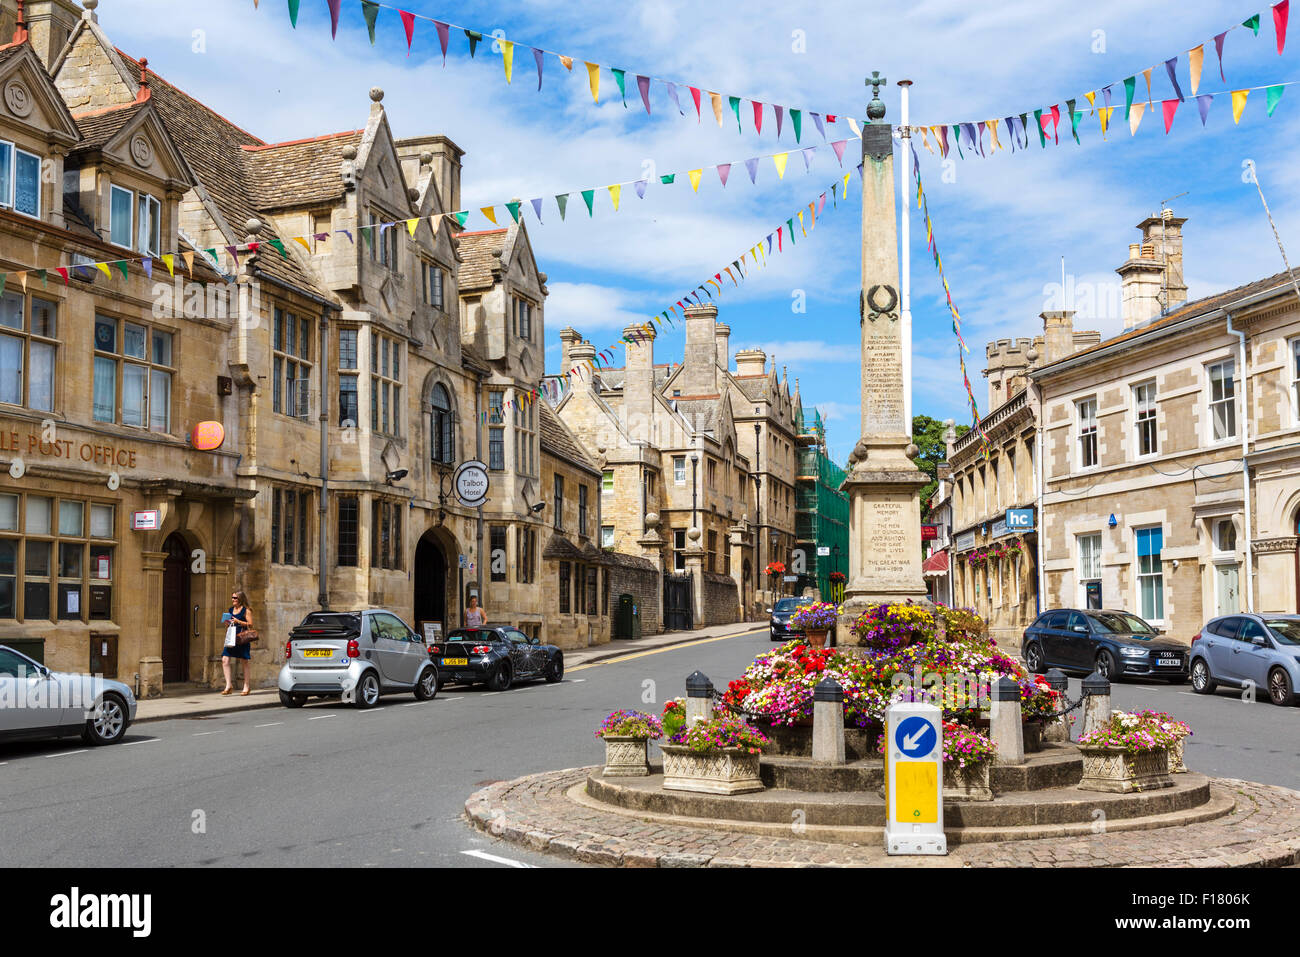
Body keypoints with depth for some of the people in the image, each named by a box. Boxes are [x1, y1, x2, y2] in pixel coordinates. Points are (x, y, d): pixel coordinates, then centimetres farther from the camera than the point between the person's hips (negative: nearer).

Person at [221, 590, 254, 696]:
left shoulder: (246, 610, -3)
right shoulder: (231, 610, 16)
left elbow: (250, 624, -8)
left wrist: (238, 621, -17)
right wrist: (226, 623, 3)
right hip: (230, 639, 6)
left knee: (246, 661, 2)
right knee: (225, 659, -8)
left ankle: (246, 687, 11)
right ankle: (229, 685, -4)